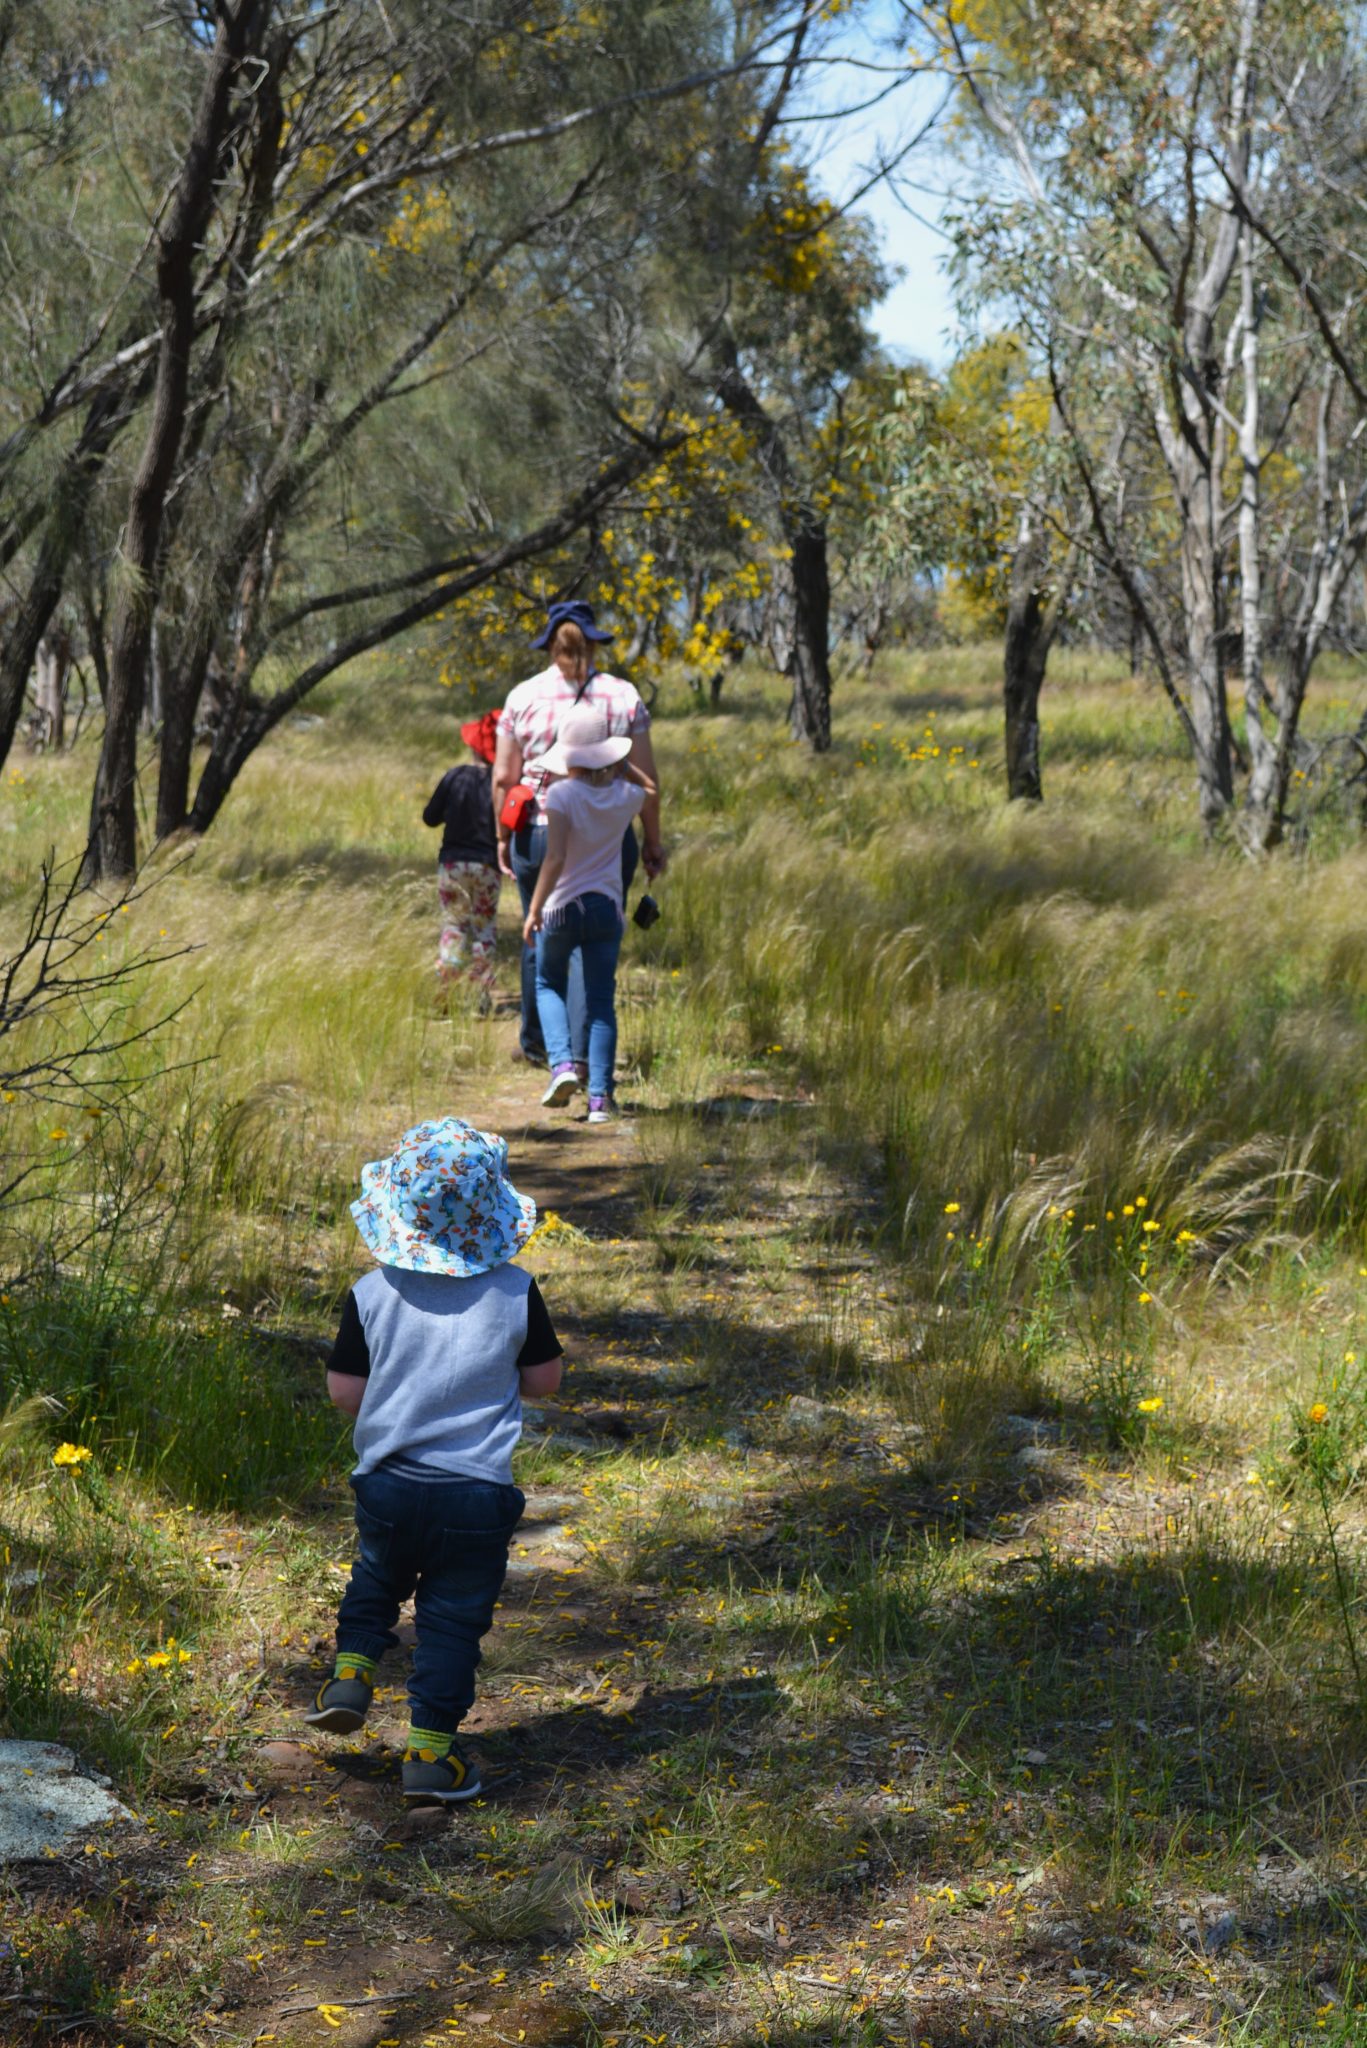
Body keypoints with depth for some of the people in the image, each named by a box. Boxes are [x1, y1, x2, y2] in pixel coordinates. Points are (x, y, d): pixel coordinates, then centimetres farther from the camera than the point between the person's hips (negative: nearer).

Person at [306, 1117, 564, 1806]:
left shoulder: (371, 1294, -7)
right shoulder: (516, 1292, -8)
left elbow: (343, 1391, -3)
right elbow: (544, 1378, 2)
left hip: (387, 1484, 1)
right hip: (479, 1491, -1)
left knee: (375, 1581, 30)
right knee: (452, 1619, 9)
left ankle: (351, 1671, 18)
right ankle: (431, 1753, 10)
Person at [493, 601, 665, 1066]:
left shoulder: (523, 696, 1)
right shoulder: (623, 697, -1)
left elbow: (503, 778, 2)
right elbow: (645, 779, -1)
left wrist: (503, 837, 13)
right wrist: (652, 841, 8)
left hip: (538, 834, 1)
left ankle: (536, 1043, 30)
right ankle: (583, 1053, -2)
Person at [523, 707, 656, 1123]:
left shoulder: (561, 795, -14)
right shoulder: (624, 796, 1)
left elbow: (555, 859, -18)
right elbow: (650, 788, 27)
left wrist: (534, 909, -13)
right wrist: (620, 763, 19)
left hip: (562, 906, -3)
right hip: (607, 906, 3)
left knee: (549, 984, 20)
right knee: (601, 1000, 6)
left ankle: (562, 1063, -3)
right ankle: (600, 1097, 0)